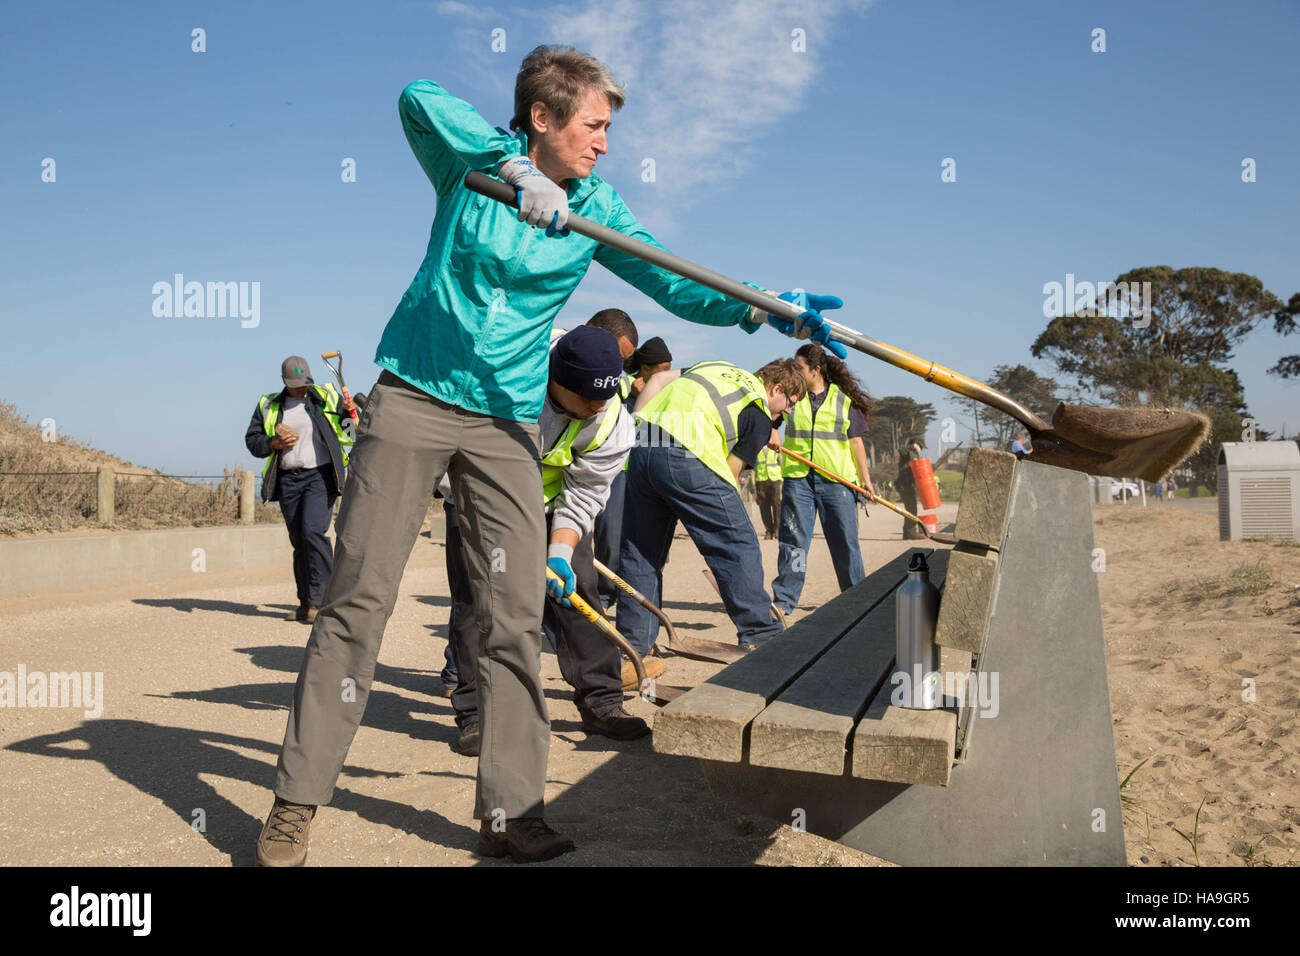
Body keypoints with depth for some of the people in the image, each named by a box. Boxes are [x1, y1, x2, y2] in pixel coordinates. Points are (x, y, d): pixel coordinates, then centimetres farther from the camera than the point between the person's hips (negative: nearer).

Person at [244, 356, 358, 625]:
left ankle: (320, 600, -17)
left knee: (313, 531, -20)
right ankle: (306, 603, 15)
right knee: (298, 541, 7)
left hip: (320, 475, -4)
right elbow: (252, 440, 13)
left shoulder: (326, 396, 8)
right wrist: (274, 443, -6)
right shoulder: (268, 405, 14)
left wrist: (352, 409, -8)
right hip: (288, 479, 4)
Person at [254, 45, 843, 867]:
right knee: (358, 599, -3)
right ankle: (297, 803, 9)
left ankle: (512, 813, 9)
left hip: (507, 424, 3)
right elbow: (419, 99, -21)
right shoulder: (475, 162, -2)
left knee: (517, 616, -3)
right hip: (413, 400, -2)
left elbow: (675, 283, 0)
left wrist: (770, 312, -12)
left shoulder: (594, 207, 5)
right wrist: (516, 170, -28)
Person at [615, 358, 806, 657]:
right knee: (738, 545, 4)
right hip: (686, 457, -7)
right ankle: (760, 636, 8)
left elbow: (657, 380, 22)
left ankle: (632, 643, 19)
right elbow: (730, 472, 8)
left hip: (641, 449, 7)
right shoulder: (760, 415, 10)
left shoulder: (717, 367, 29)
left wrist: (635, 429, 22)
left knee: (638, 552, 14)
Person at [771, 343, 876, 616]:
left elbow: (855, 441, 10)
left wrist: (865, 478, 8)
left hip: (837, 480, 0)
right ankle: (783, 600, -1)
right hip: (797, 478, 1)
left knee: (845, 540, 5)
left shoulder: (844, 398, 7)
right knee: (794, 539, -3)